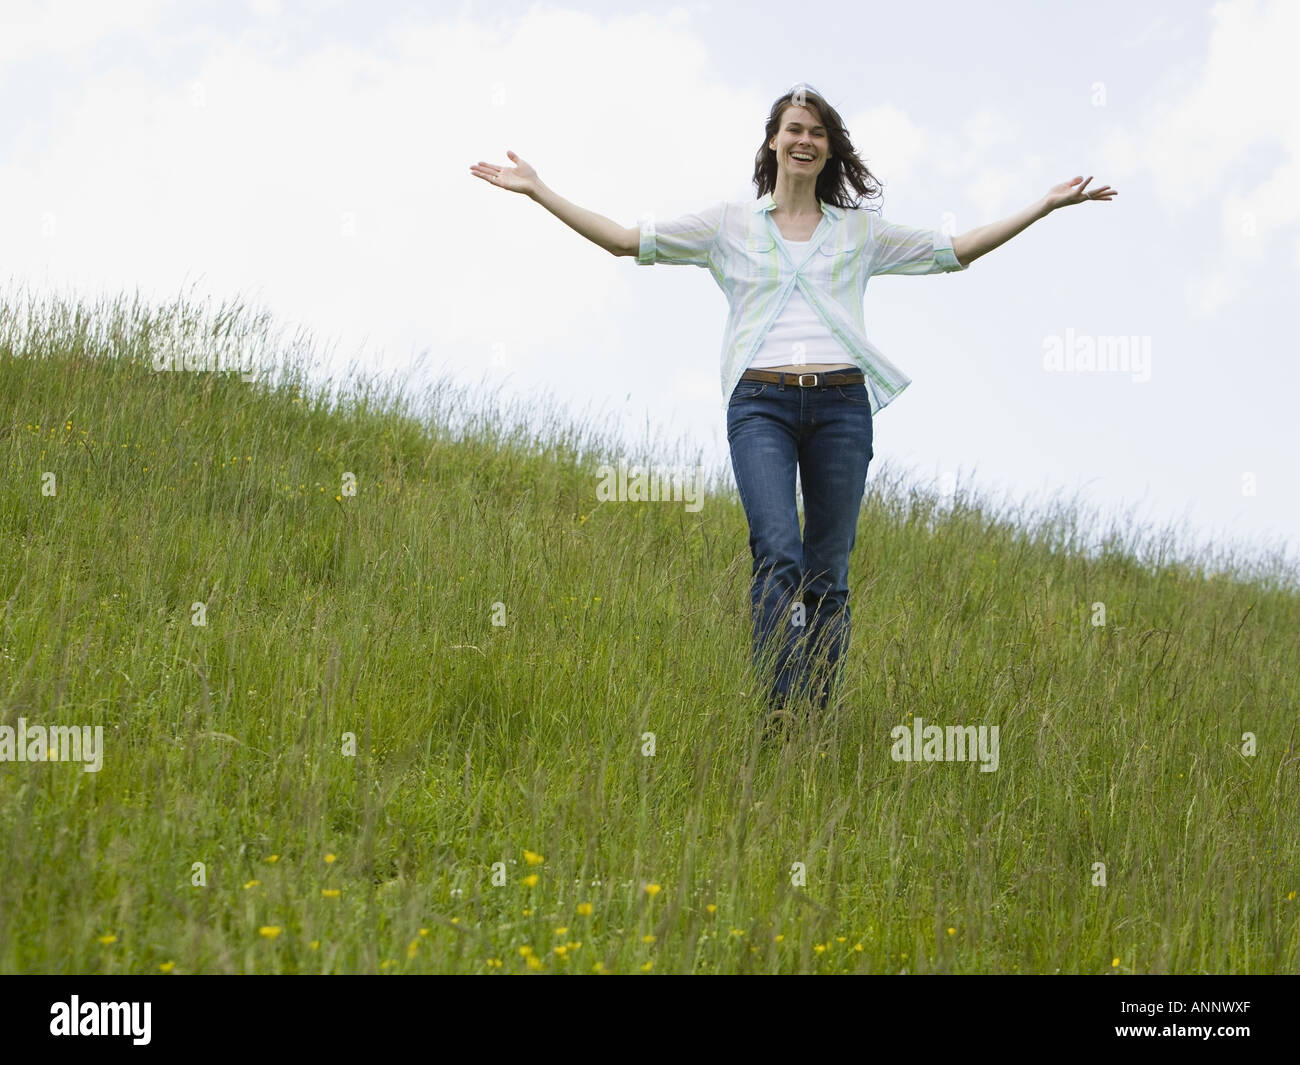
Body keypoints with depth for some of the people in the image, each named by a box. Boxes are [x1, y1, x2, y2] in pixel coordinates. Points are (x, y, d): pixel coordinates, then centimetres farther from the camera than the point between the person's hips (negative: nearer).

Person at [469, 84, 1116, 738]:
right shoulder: (729, 225, 15)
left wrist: (1047, 205, 22)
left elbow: (956, 250, 24)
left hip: (840, 404, 2)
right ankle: (781, 711, -26)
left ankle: (818, 720, 5)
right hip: (761, 405, -2)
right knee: (778, 555, -21)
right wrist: (538, 192, 8)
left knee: (828, 572, 0)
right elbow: (624, 240, 13)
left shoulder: (859, 231, 19)